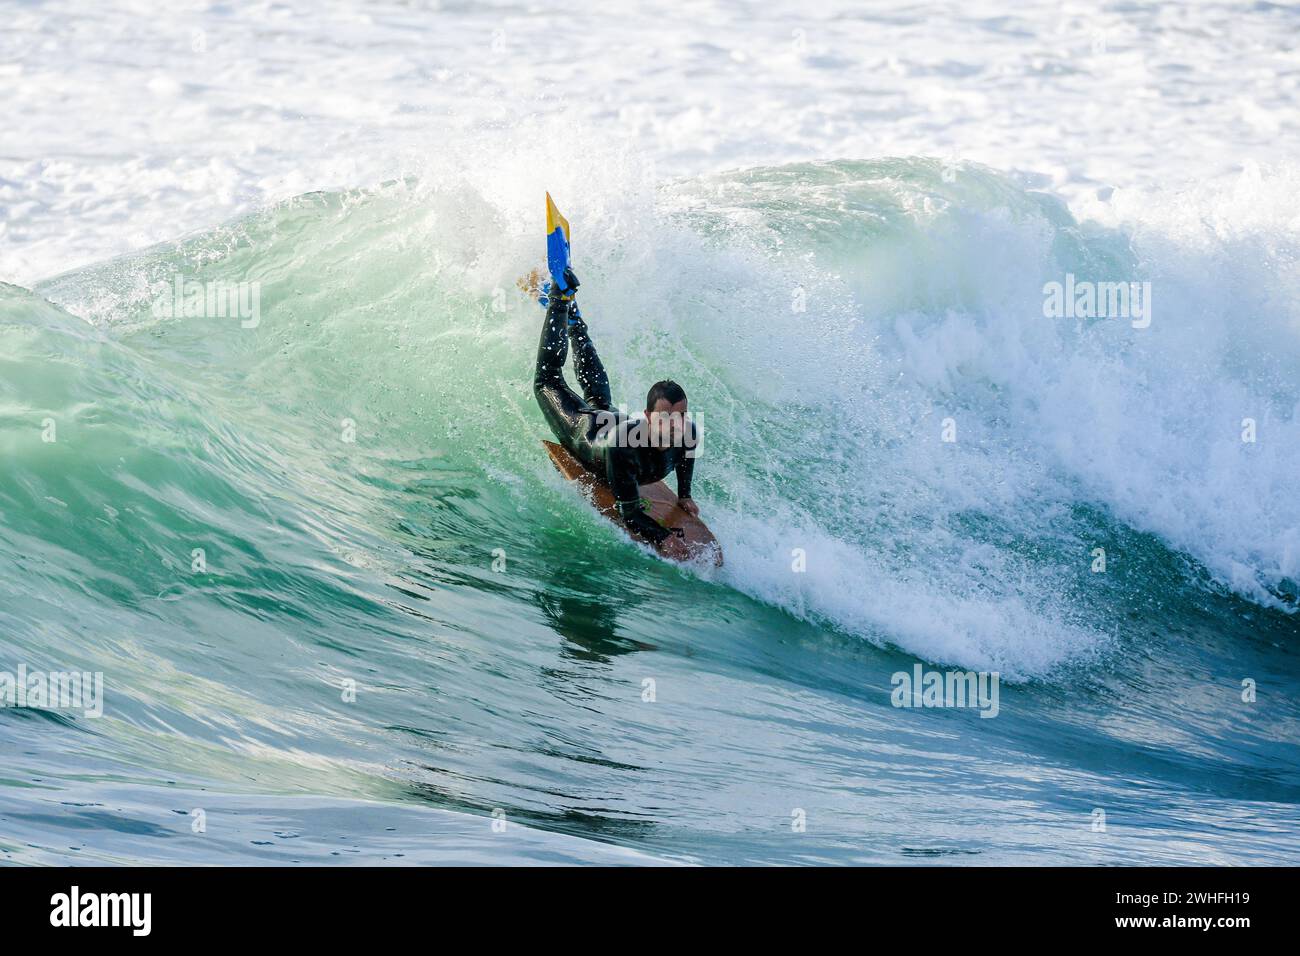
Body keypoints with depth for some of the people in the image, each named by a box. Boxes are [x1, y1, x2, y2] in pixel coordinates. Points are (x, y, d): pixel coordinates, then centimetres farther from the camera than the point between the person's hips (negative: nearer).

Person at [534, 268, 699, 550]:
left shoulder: (687, 432, -38)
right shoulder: (623, 446, -53)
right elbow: (630, 515, -47)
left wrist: (684, 494, -5)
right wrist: (666, 539, -59)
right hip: (582, 430, -4)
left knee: (597, 393, 37)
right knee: (548, 381, 24)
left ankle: (573, 320, 59)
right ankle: (560, 297, 39)